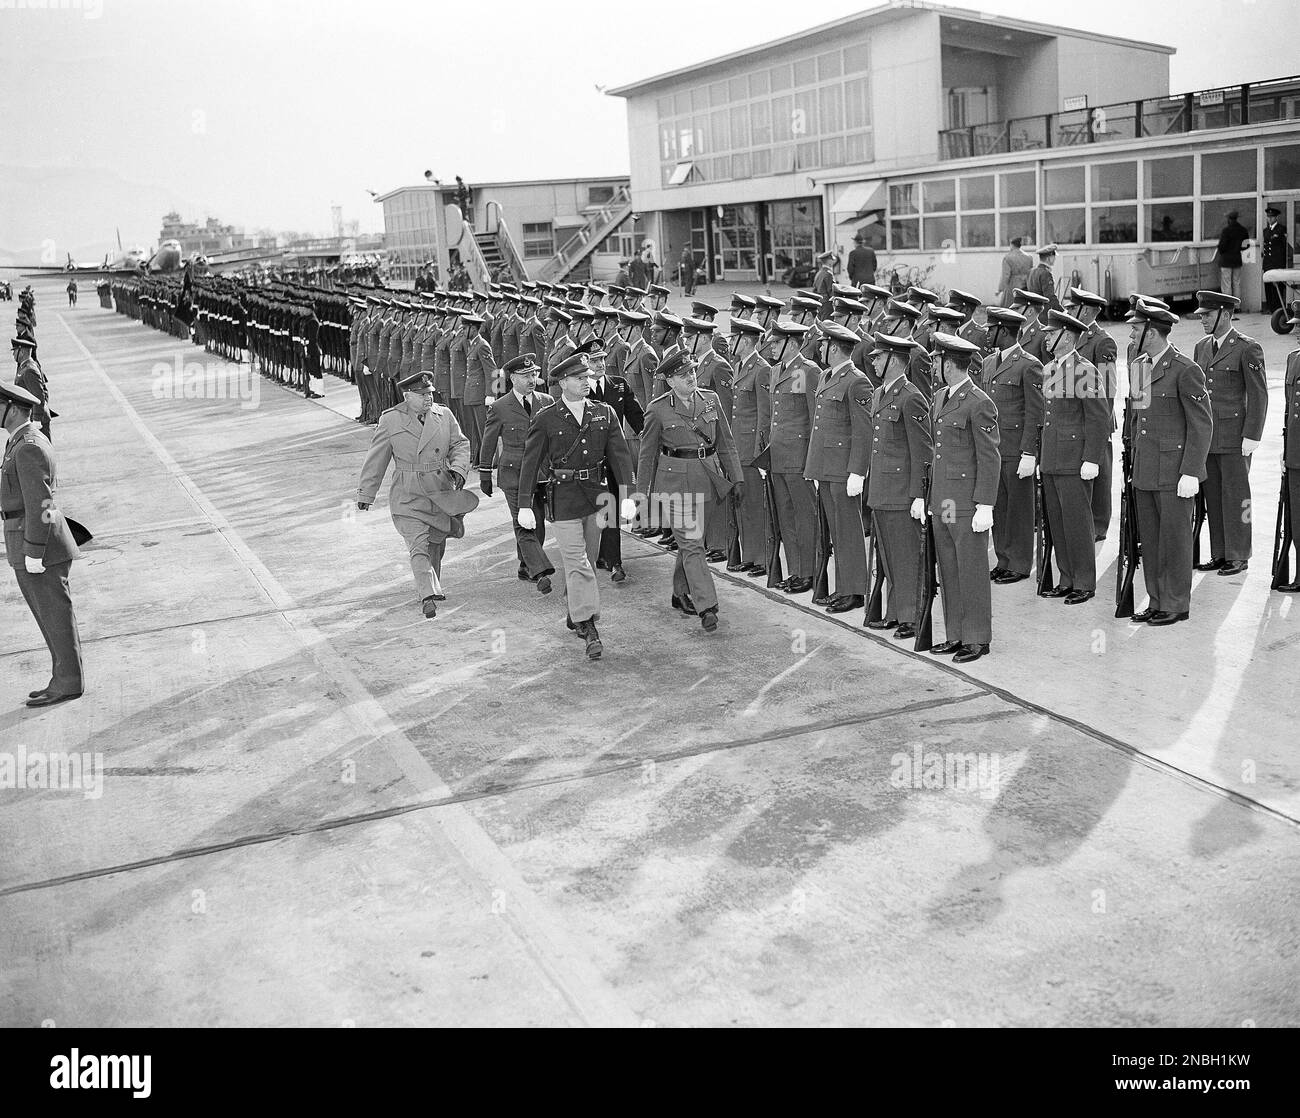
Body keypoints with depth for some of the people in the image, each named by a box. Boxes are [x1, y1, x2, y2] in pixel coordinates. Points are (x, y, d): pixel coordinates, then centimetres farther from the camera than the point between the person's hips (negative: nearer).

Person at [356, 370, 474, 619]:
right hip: (409, 498, -3)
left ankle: (431, 587, 37)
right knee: (418, 547, -14)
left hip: (442, 493, 3)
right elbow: (376, 460, 2)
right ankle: (428, 595, -21)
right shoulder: (390, 420, -2)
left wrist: (457, 468, -13)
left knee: (436, 545, 16)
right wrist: (365, 494, 5)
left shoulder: (444, 415, 5)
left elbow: (460, 444, 8)